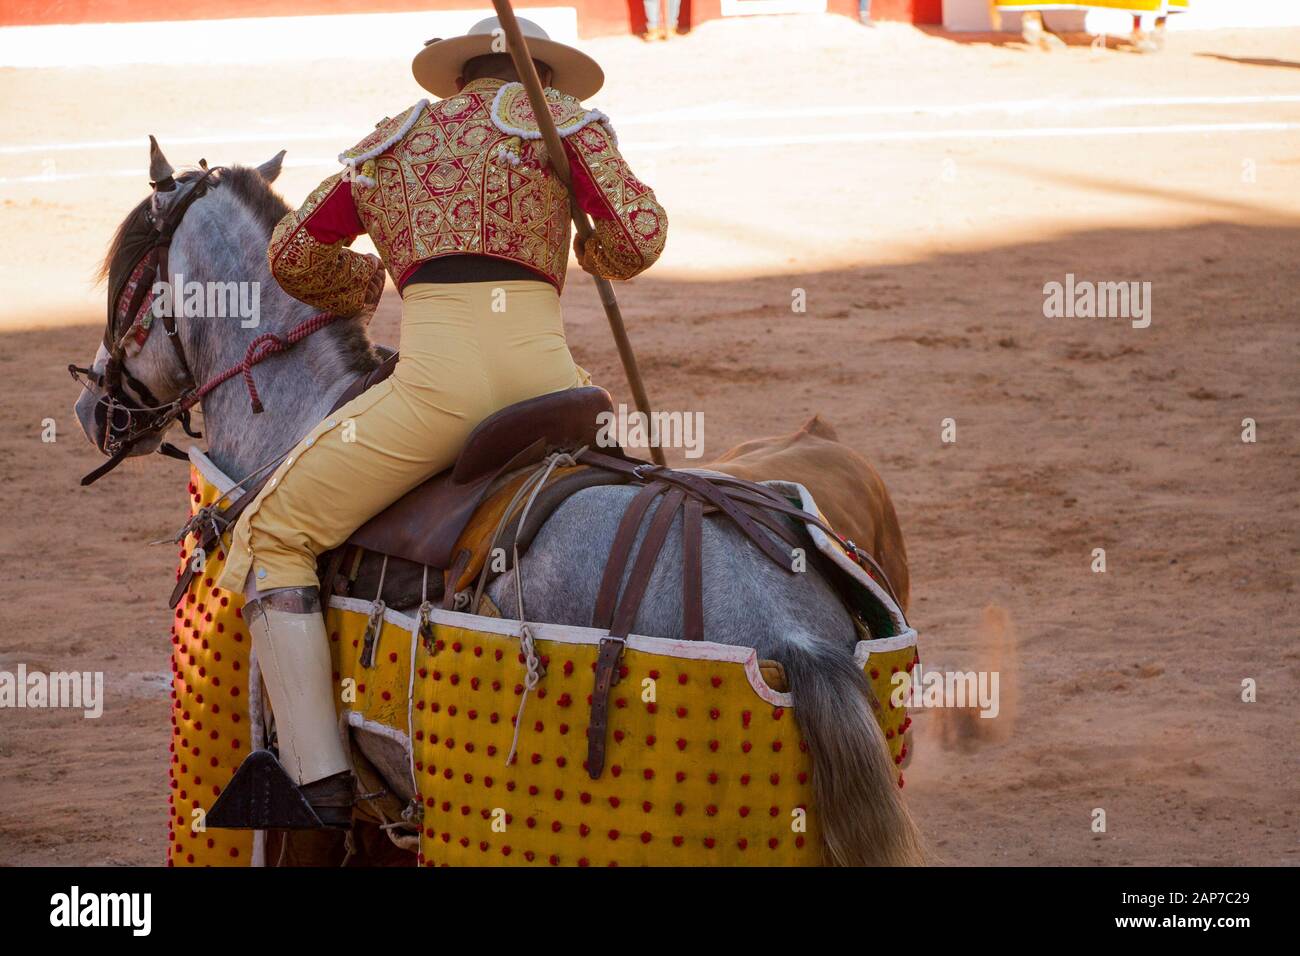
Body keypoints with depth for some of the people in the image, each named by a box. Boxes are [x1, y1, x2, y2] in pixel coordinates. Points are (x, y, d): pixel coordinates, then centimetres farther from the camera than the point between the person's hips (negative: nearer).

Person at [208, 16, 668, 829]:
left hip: (439, 377, -1)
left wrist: (359, 289, 53)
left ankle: (318, 779, -7)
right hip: (546, 373, 2)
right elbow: (640, 238, 7)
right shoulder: (560, 118, 18)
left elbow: (294, 257, 33)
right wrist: (599, 252, 30)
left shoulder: (393, 143, 25)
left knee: (272, 534, 9)